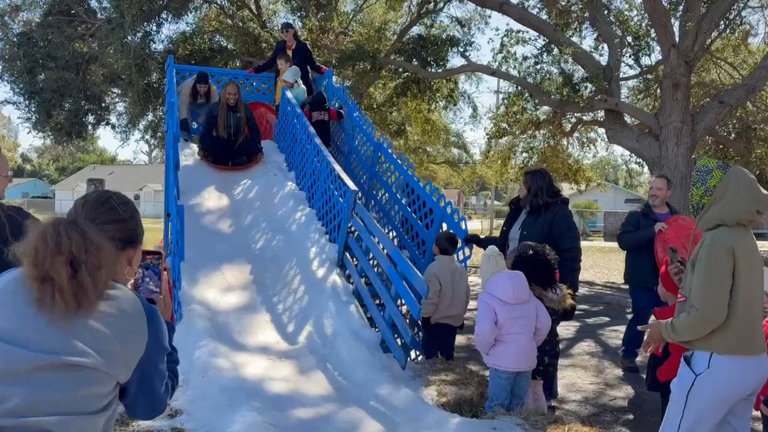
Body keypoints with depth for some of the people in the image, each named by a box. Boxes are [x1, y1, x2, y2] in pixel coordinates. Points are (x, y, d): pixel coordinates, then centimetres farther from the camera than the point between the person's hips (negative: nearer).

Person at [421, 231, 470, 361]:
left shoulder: (434, 268, -20)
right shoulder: (461, 268, 3)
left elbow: (431, 297, -21)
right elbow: (466, 294, 10)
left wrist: (425, 316, -10)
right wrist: (461, 314, 20)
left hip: (436, 320, -6)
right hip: (454, 319, 7)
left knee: (431, 352, 4)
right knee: (447, 351, 15)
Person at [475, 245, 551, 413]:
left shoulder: (488, 296, -14)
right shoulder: (526, 292, 7)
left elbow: (484, 330, -27)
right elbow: (545, 322, 7)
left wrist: (484, 349, -8)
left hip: (502, 360, -6)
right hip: (527, 358, 6)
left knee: (498, 407, 5)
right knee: (518, 405, 17)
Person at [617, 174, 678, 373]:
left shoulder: (676, 218, 10)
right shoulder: (637, 217, -3)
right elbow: (623, 241, -18)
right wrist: (652, 230, -28)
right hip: (643, 280, -4)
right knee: (640, 318, -2)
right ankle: (628, 355, 16)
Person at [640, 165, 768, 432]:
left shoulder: (719, 239, -17)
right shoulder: (744, 238, 10)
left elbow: (708, 313, -21)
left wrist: (665, 330, -7)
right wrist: (688, 281, 5)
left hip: (717, 364, -8)